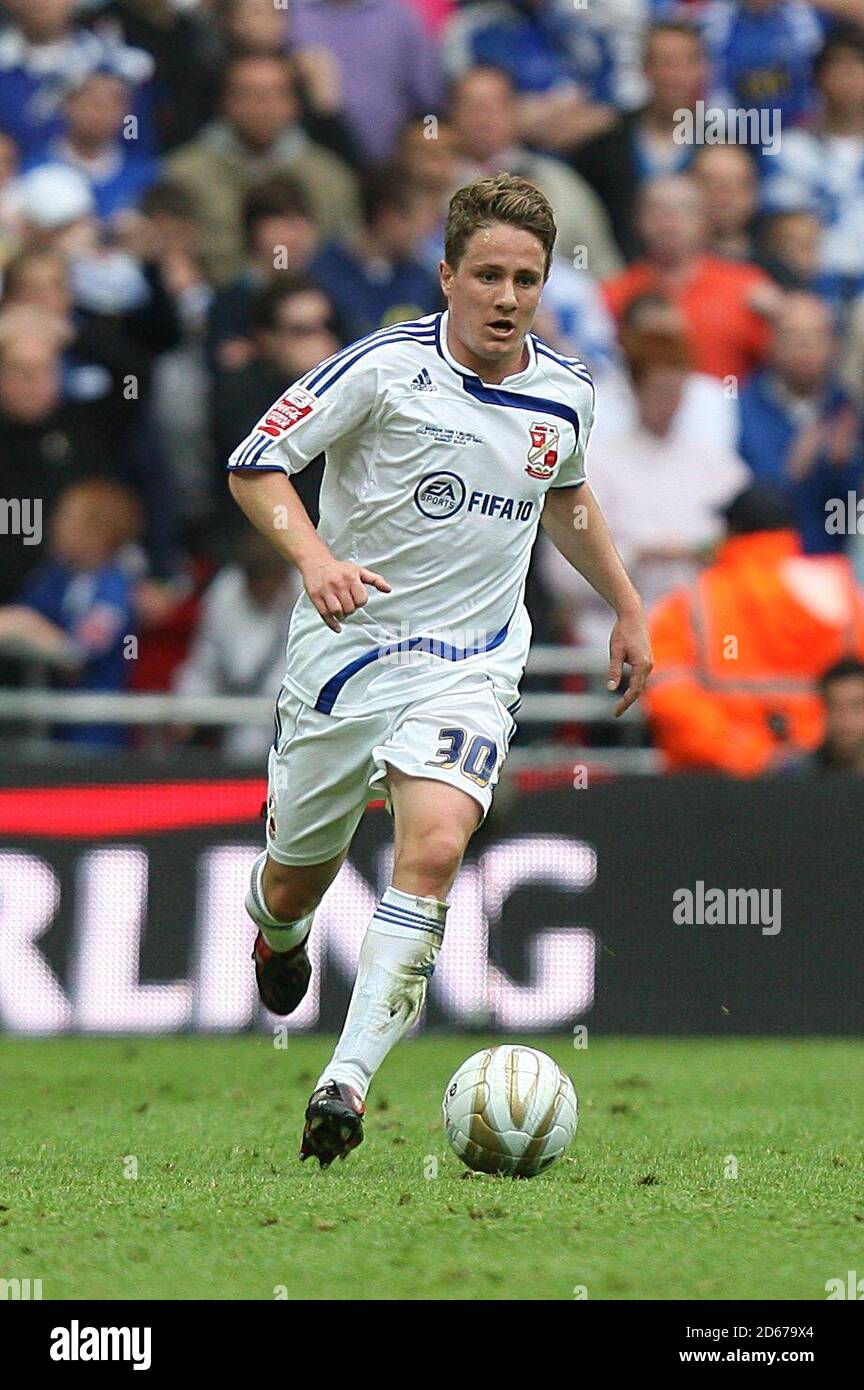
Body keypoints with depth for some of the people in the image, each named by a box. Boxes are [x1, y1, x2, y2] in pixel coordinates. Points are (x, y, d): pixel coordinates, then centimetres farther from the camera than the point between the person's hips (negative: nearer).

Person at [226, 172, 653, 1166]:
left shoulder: (565, 395, 2)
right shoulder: (385, 368, -13)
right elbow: (255, 465, -11)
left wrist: (626, 607, 27)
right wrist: (313, 554, -27)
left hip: (470, 665, 1)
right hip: (343, 649, -1)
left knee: (433, 849, -24)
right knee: (297, 878, 11)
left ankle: (347, 1082, -26)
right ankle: (278, 933, 52)